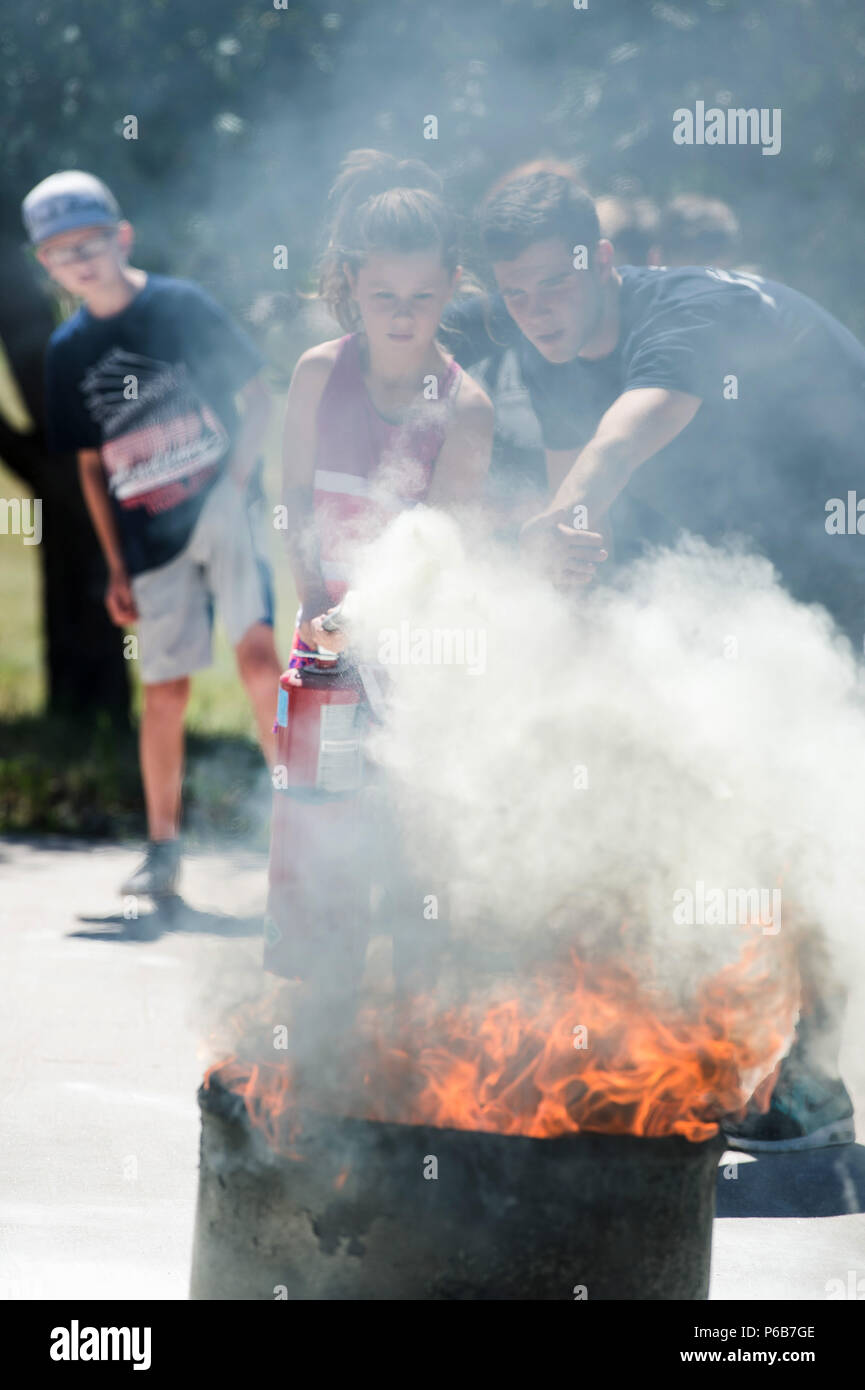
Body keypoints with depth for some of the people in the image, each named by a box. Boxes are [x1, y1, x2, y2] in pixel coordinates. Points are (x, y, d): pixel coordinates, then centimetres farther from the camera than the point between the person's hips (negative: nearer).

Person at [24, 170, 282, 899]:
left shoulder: (183, 307, -5)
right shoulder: (68, 354, 6)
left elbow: (258, 394, 2)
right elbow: (92, 467, 14)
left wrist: (240, 476, -10)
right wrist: (117, 569, 11)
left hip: (219, 506, -3)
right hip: (150, 535, 3)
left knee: (257, 650, -20)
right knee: (165, 694, 4)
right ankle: (164, 850, 14)